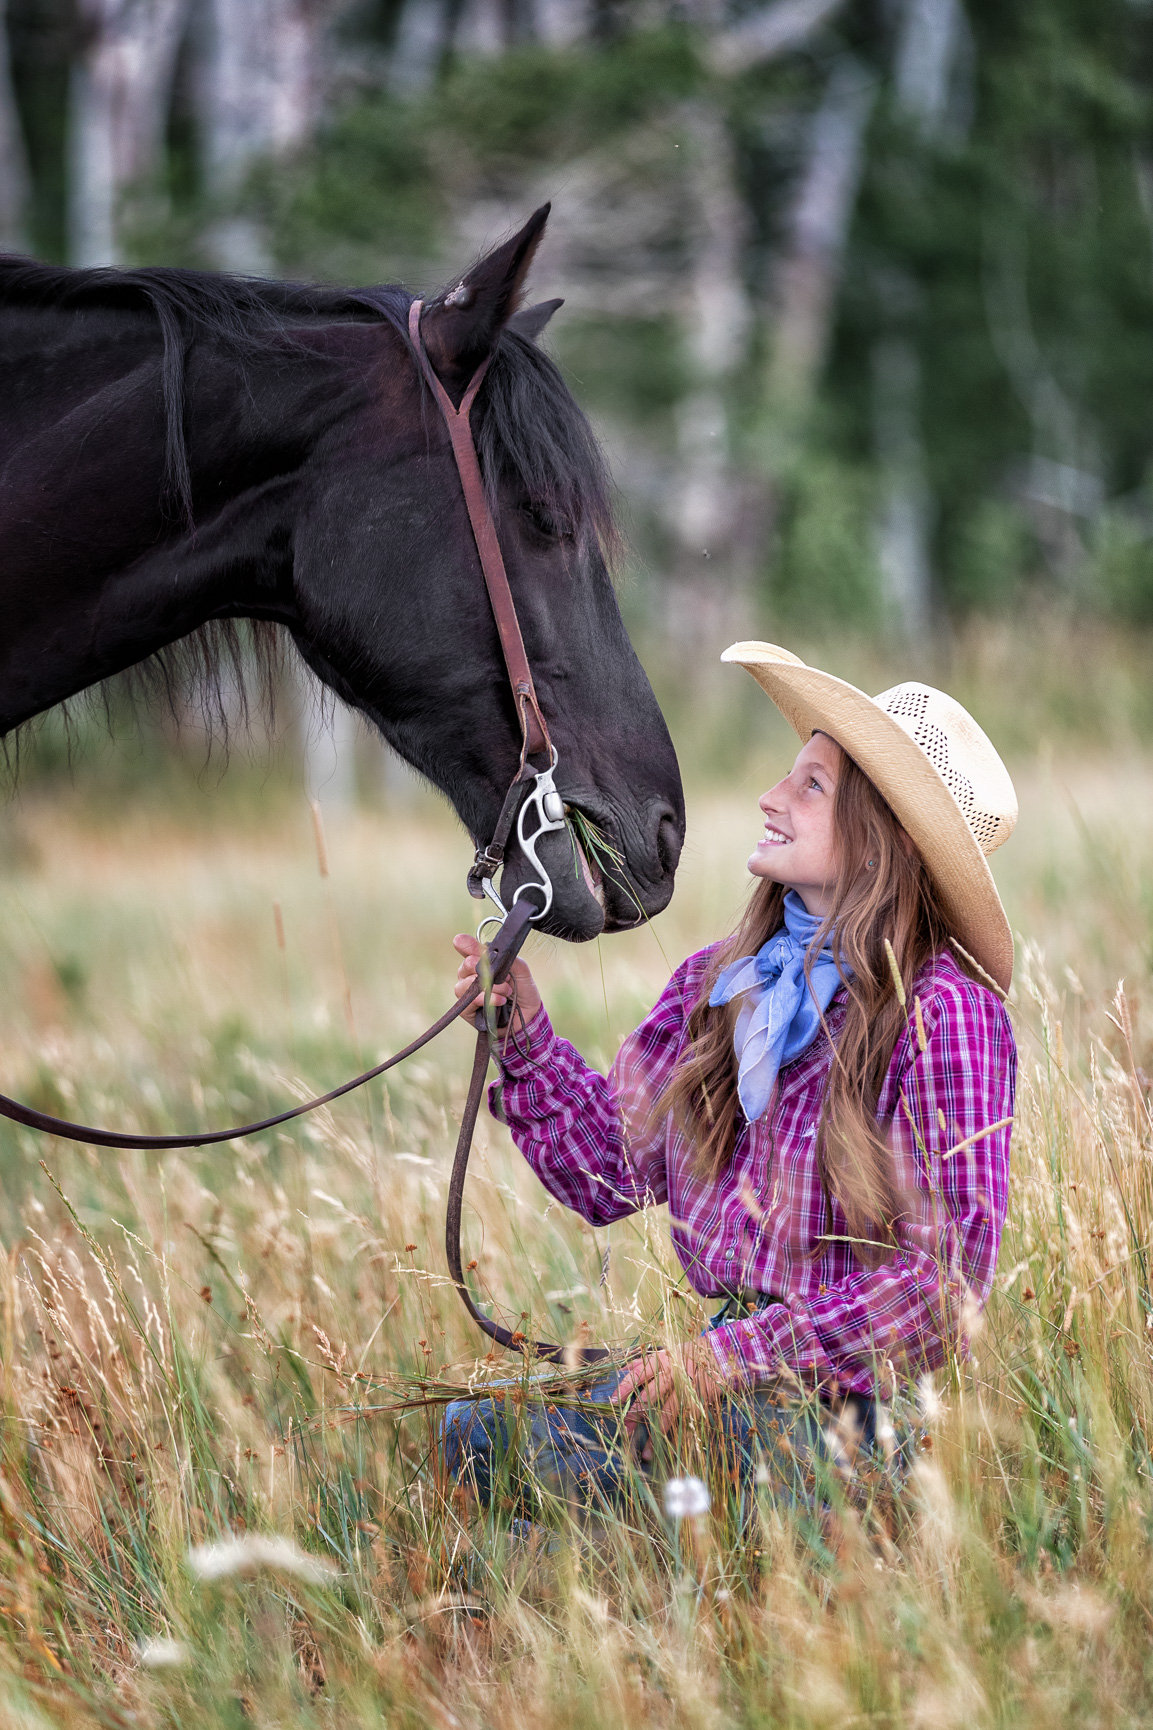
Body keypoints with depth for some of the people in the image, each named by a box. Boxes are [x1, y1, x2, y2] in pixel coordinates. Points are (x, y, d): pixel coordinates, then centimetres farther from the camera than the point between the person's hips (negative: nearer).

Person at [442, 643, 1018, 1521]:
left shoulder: (944, 1014, -12)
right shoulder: (714, 983, 9)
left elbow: (947, 1271, -15)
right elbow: (611, 1170, 13)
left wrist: (736, 1358, -20)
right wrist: (526, 1032, -1)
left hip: (858, 1391, -5)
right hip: (727, 1359, 6)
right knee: (476, 1432, -14)